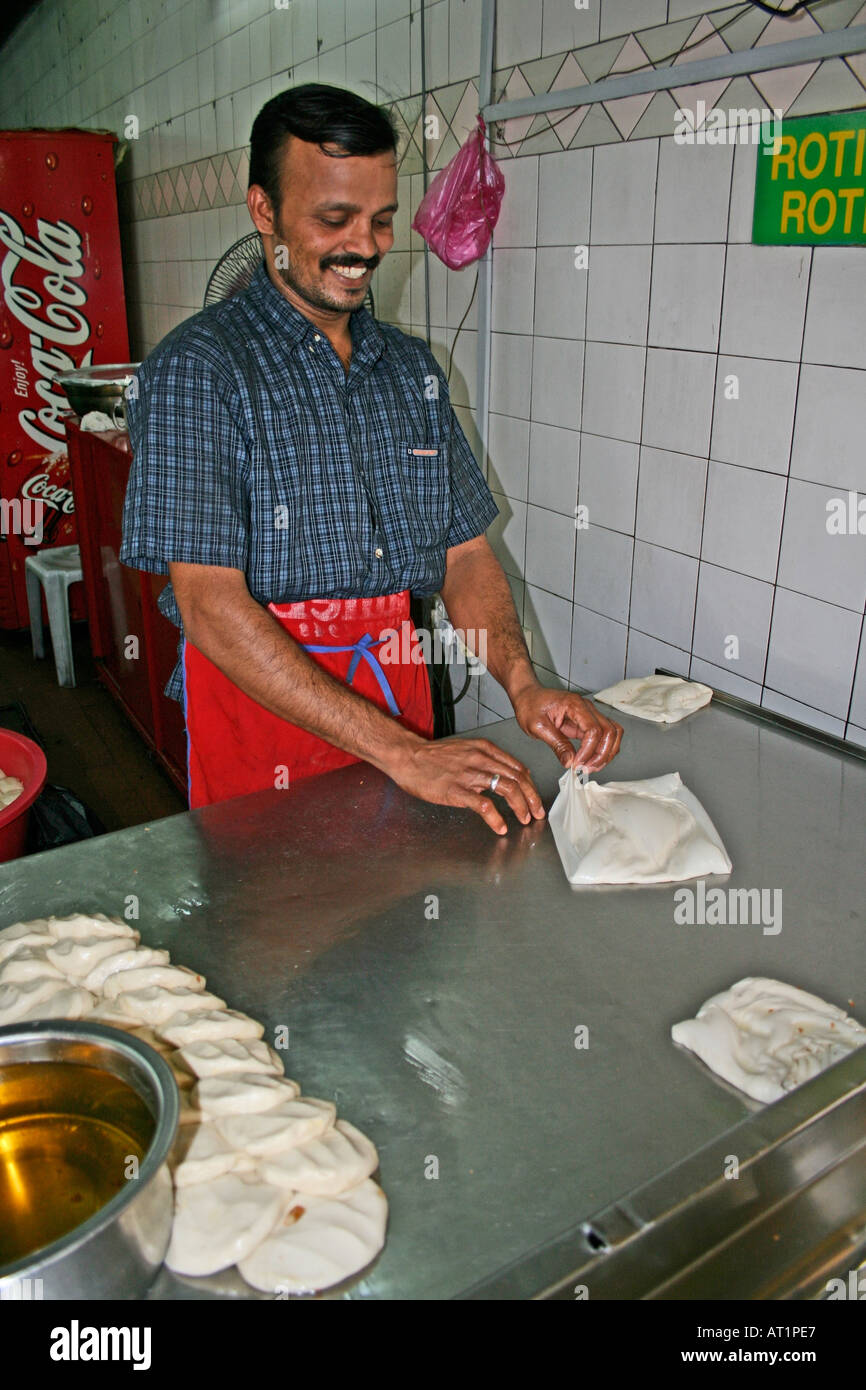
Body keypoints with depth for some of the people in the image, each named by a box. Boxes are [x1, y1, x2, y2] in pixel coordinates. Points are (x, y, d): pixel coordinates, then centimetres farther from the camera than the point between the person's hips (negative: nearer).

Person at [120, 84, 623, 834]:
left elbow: (465, 552, 6)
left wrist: (524, 687, -13)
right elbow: (210, 606, -21)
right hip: (257, 698, -4)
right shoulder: (198, 368, -12)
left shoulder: (413, 368, 7)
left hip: (397, 692, 5)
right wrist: (400, 752, -27)